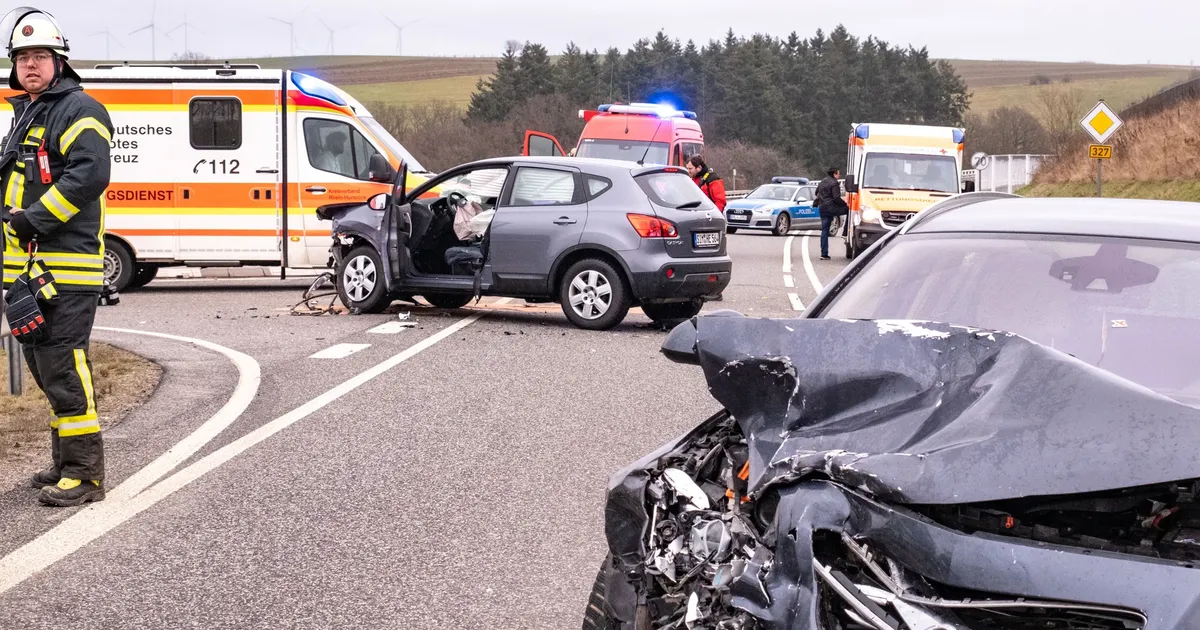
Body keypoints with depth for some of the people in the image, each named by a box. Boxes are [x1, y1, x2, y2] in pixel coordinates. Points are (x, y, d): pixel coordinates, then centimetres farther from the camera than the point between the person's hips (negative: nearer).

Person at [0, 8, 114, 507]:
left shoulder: (78, 110, -7)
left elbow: (89, 175, -21)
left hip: (67, 267, -10)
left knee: (62, 368, -13)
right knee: (44, 367, 15)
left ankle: (85, 472, -9)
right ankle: (65, 463, 25)